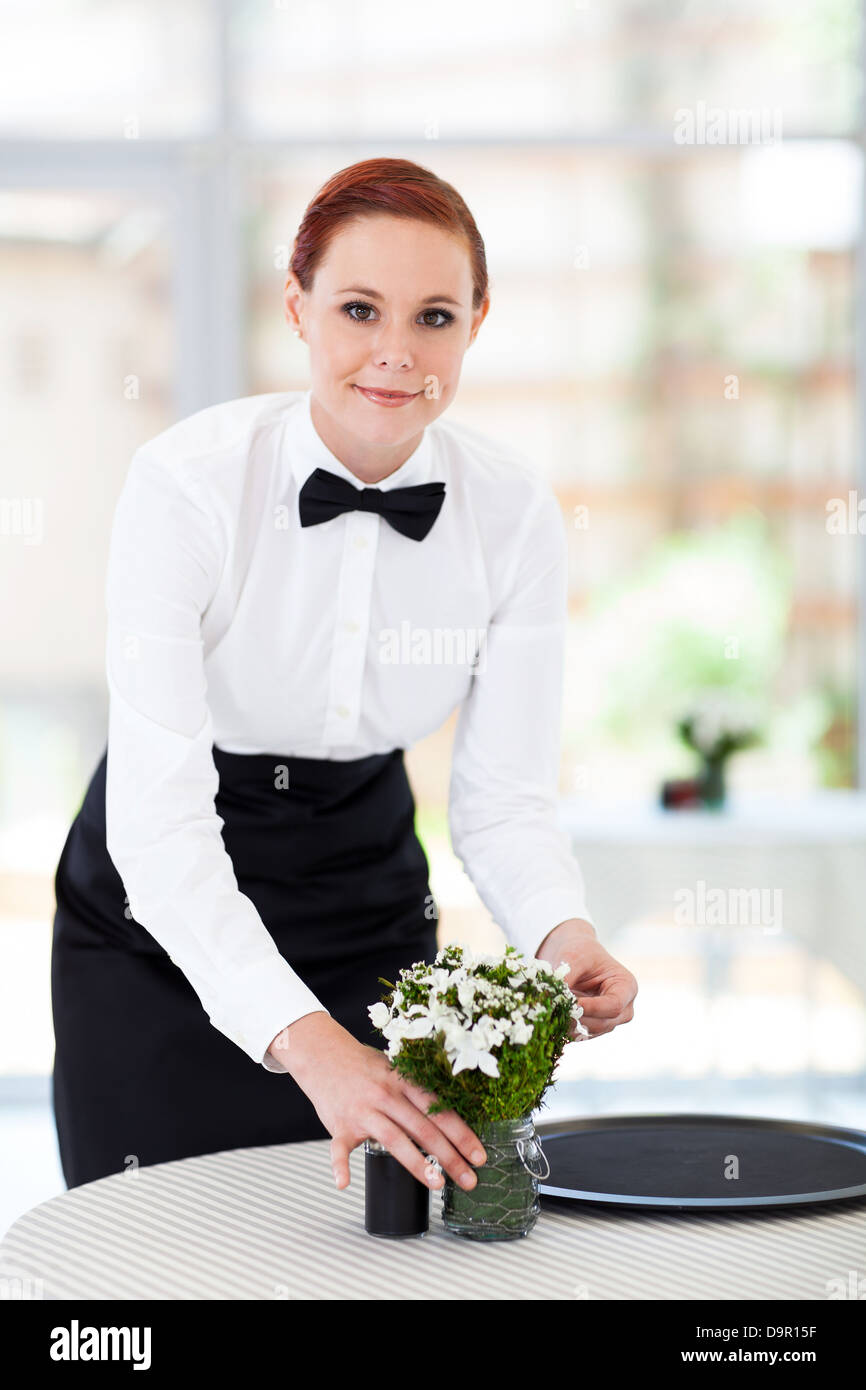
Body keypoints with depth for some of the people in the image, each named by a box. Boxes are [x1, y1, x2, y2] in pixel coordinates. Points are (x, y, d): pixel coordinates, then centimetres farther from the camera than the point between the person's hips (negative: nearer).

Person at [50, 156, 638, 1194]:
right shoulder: (185, 483, -25)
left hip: (371, 900, 3)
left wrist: (564, 936, -31)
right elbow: (158, 814, -31)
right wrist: (304, 1039, -42)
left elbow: (506, 797, -9)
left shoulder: (514, 512, -14)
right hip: (162, 911, -3)